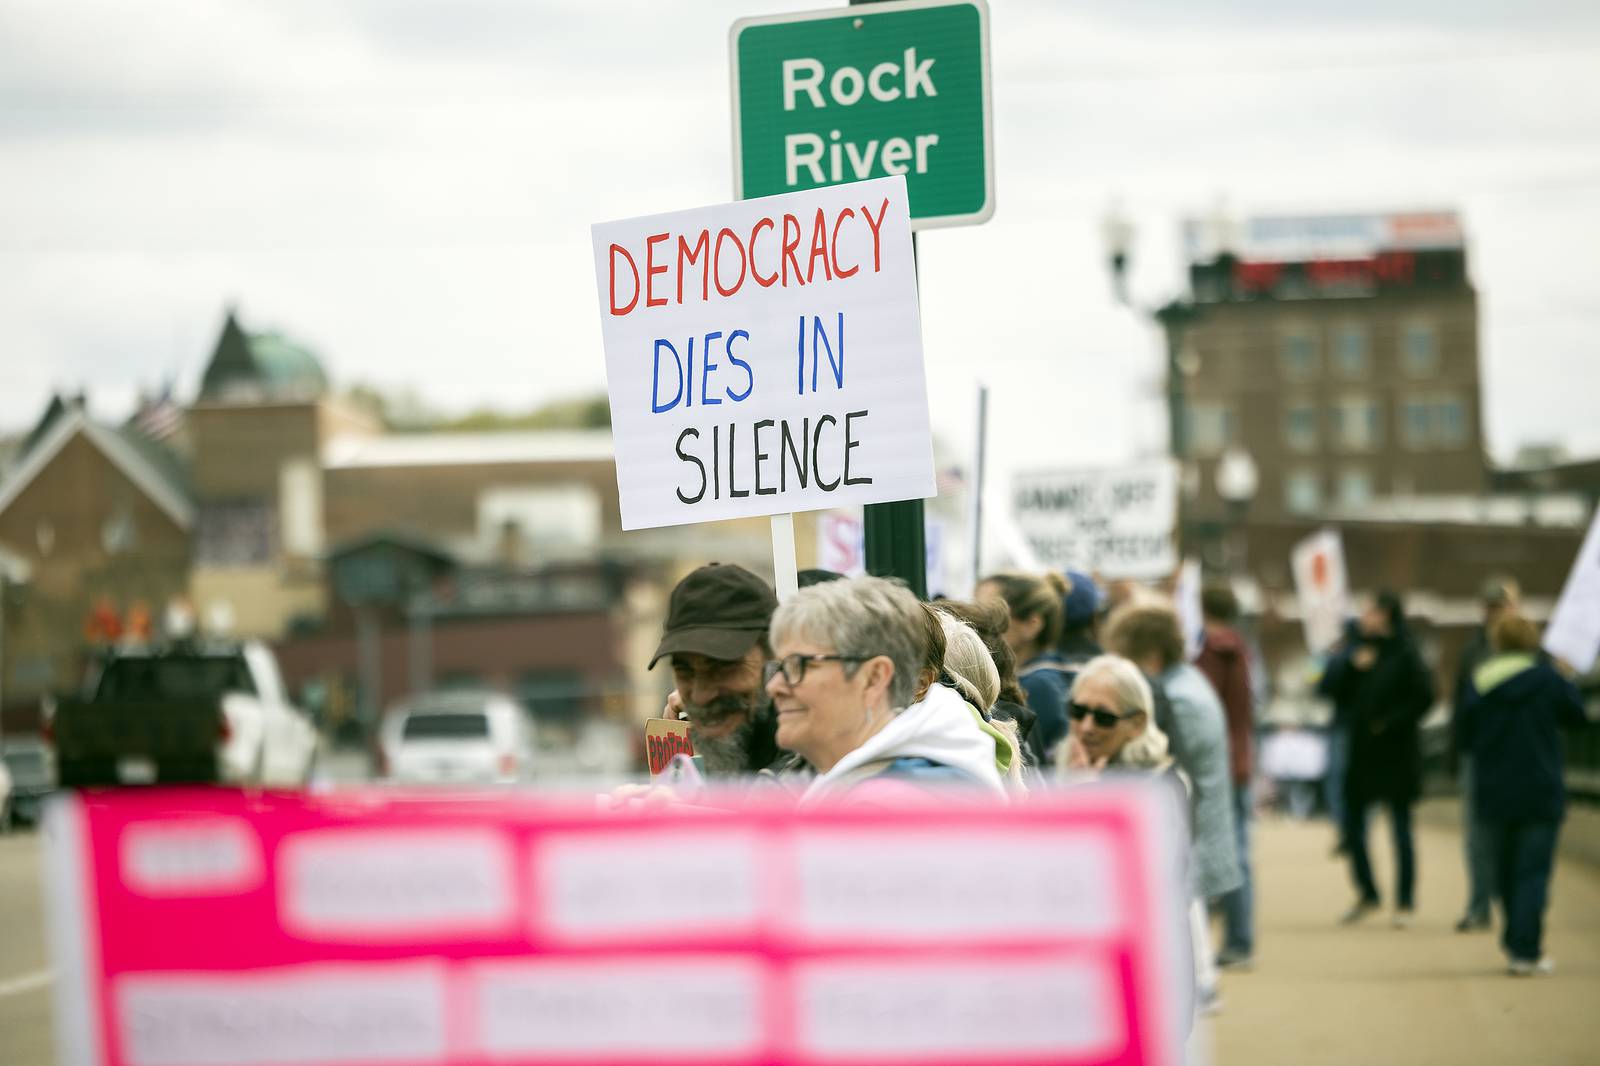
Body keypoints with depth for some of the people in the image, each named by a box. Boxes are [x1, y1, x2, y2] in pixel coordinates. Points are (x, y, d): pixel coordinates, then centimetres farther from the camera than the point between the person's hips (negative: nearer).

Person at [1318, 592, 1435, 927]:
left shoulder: (1404, 654, -8)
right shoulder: (1353, 646, 5)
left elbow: (1425, 696, -11)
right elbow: (1327, 688, 0)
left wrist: (1392, 722, -12)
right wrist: (1350, 664, -15)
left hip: (1394, 752, -5)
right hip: (1358, 749, 5)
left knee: (1400, 826, 2)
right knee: (1352, 822, 5)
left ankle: (1405, 903, 11)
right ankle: (1366, 894, 21)